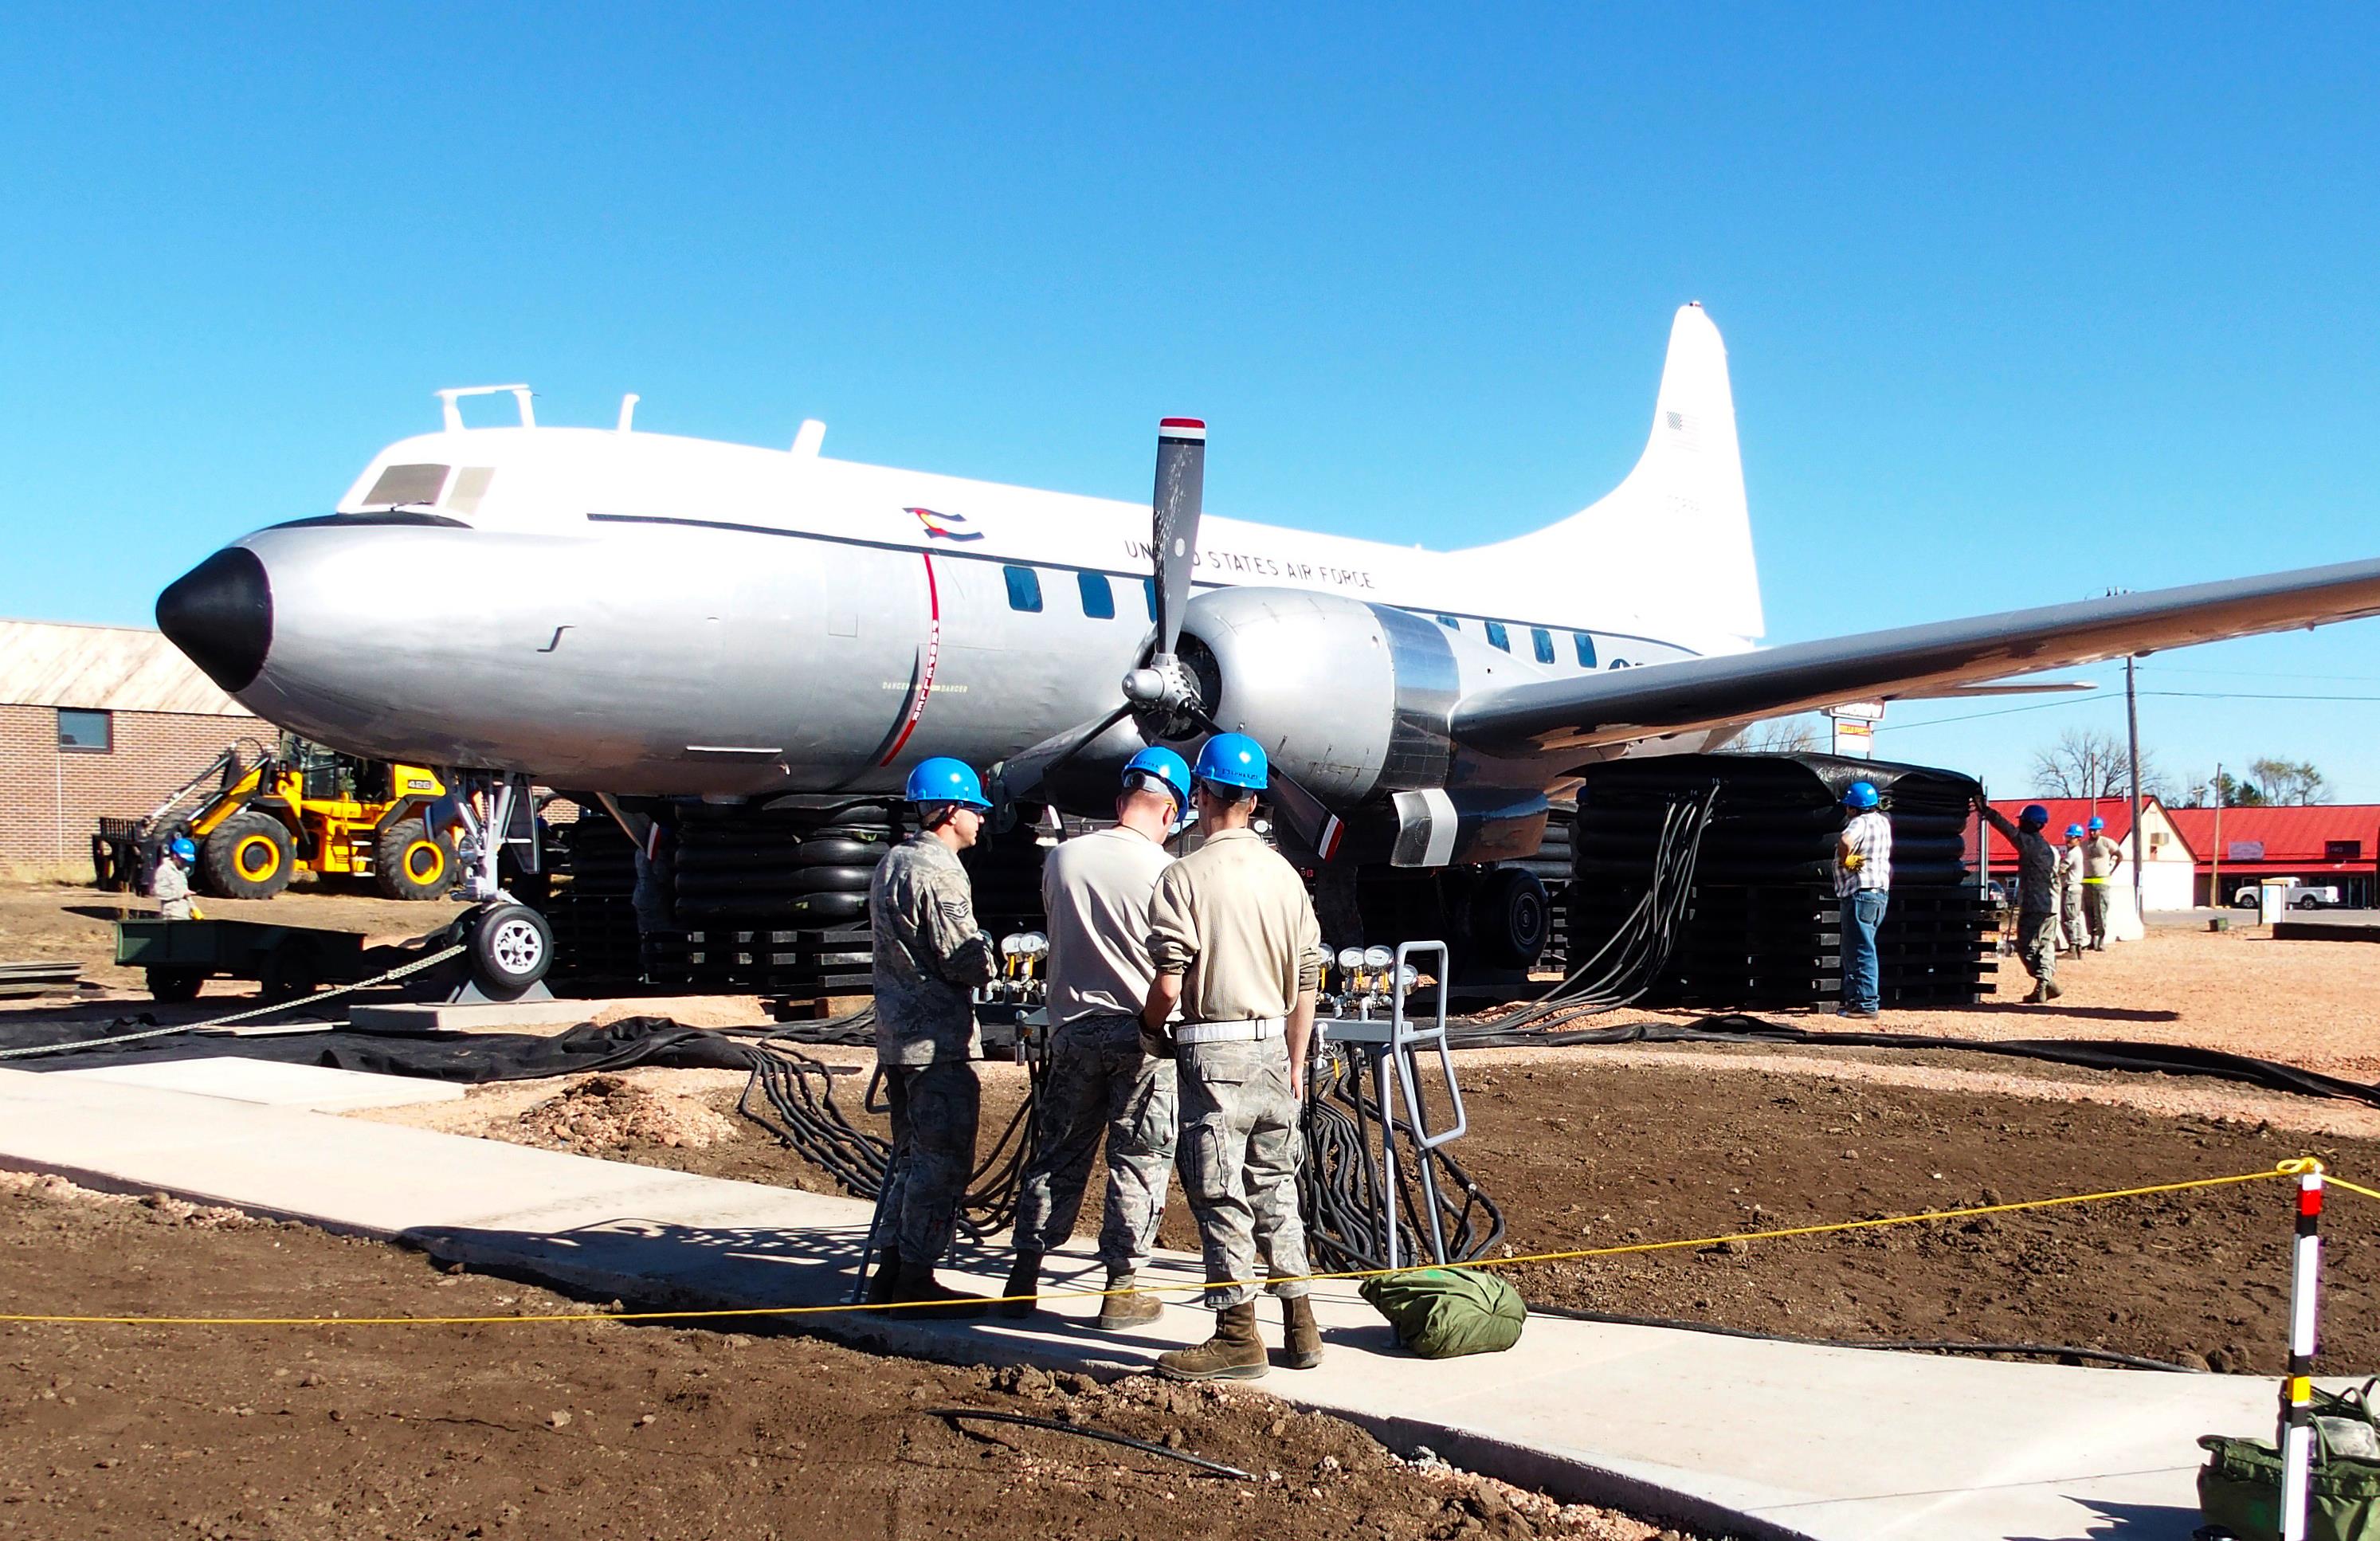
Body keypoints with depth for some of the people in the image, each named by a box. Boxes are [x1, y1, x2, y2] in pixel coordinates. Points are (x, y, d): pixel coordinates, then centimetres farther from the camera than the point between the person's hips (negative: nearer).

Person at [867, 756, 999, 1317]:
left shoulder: (890, 863, 14)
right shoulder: (938, 874, -17)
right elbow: (966, 963, -18)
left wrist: (975, 952, 15)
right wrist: (988, 950, 2)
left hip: (897, 1034, 10)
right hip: (939, 1041, -10)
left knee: (911, 1153, 17)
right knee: (942, 1160, -4)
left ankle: (892, 1269, 22)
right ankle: (917, 1280, -1)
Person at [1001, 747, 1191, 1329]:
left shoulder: (1062, 859, 0)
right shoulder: (1165, 872, -12)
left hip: (1073, 1027, 4)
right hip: (1142, 1031, -4)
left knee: (1057, 1155, 13)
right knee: (1139, 1161, 6)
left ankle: (1024, 1279, 18)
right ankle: (1121, 1290, 11)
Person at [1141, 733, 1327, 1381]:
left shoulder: (1185, 876, -12)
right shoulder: (1285, 875, 7)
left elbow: (1169, 983, -15)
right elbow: (1307, 982, 10)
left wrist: (1151, 1027, 6)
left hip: (1214, 1051, -6)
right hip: (1274, 1044, 6)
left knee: (1220, 1194, 0)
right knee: (1275, 1187, 14)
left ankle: (1238, 1334, 4)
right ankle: (1300, 1326, 18)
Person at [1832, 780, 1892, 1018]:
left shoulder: (1860, 822, -15)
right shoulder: (1883, 822, 15)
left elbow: (1845, 841, -37)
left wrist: (1844, 859, -19)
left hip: (1861, 893, -10)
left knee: (1861, 950, -9)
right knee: (1852, 950, 18)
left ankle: (1867, 1004, -10)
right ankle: (1853, 998, 23)